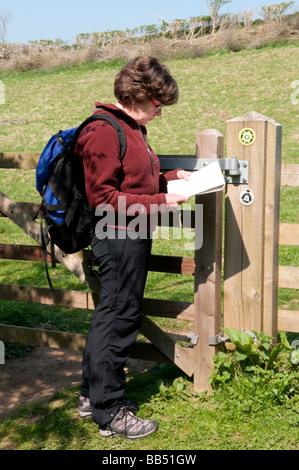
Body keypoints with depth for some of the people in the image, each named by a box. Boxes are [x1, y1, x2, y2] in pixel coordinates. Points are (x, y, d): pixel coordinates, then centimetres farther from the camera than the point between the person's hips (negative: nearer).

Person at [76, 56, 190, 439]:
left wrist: (168, 178, 9)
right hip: (118, 238, -10)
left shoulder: (132, 127, 14)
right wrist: (159, 202, -21)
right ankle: (110, 412, 10)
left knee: (110, 315, 17)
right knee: (119, 318, -2)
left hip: (131, 237, 10)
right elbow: (103, 198, -21)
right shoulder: (104, 132, -18)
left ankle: (92, 394, 30)